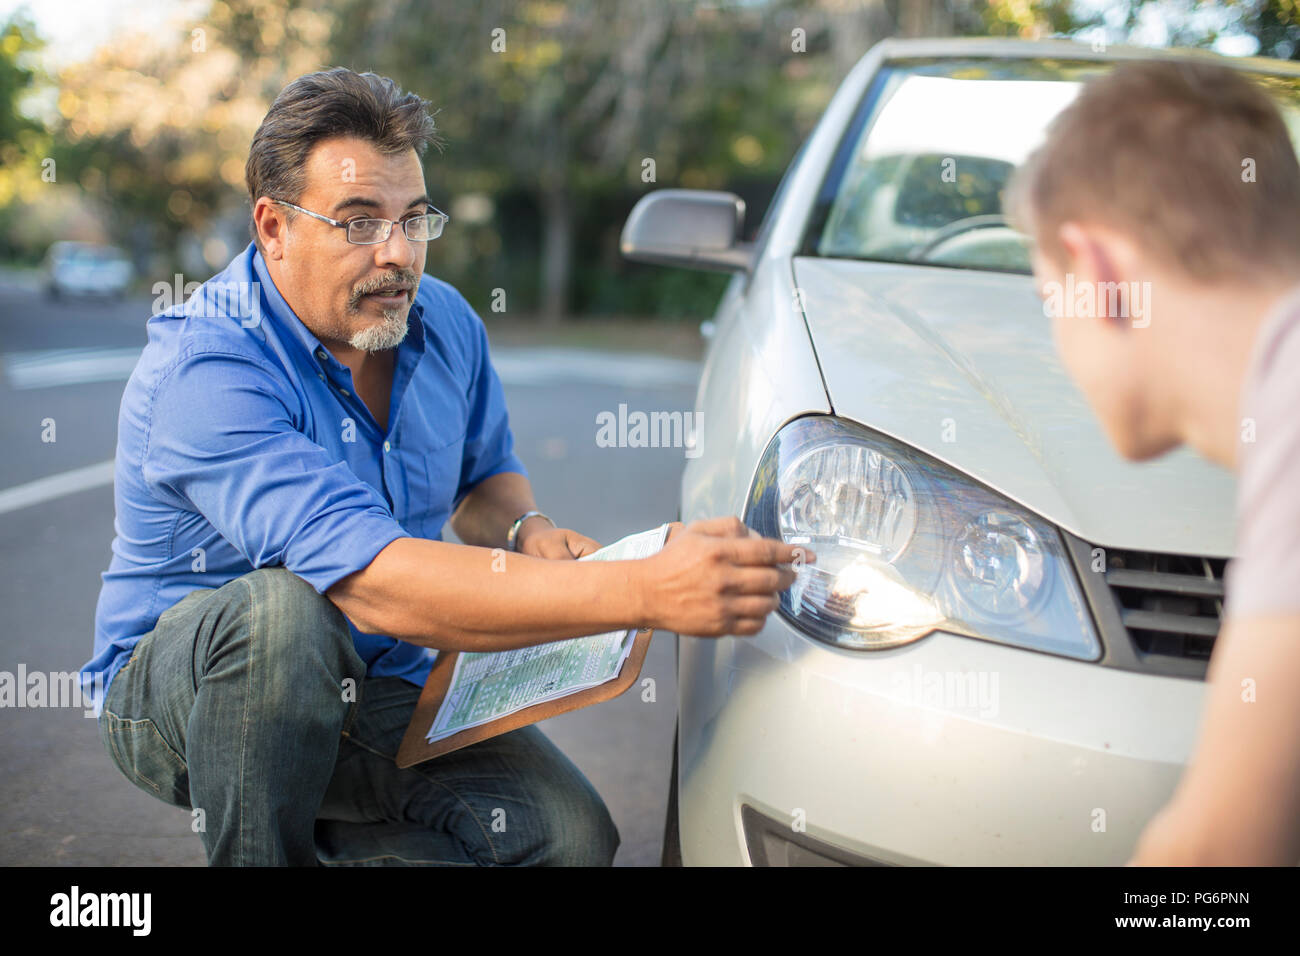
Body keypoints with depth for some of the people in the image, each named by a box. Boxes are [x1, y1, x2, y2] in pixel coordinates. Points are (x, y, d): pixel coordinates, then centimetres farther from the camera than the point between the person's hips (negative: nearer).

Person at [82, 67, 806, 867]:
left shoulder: (445, 325, -3)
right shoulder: (206, 367, -27)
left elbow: (487, 470, 18)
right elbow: (378, 585, -39)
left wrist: (525, 529, -9)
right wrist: (649, 592, -45)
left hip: (381, 690, 6)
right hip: (176, 685, -5)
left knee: (574, 837, -16)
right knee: (283, 609, -39)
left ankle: (324, 839, 8)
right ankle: (259, 850, -13)